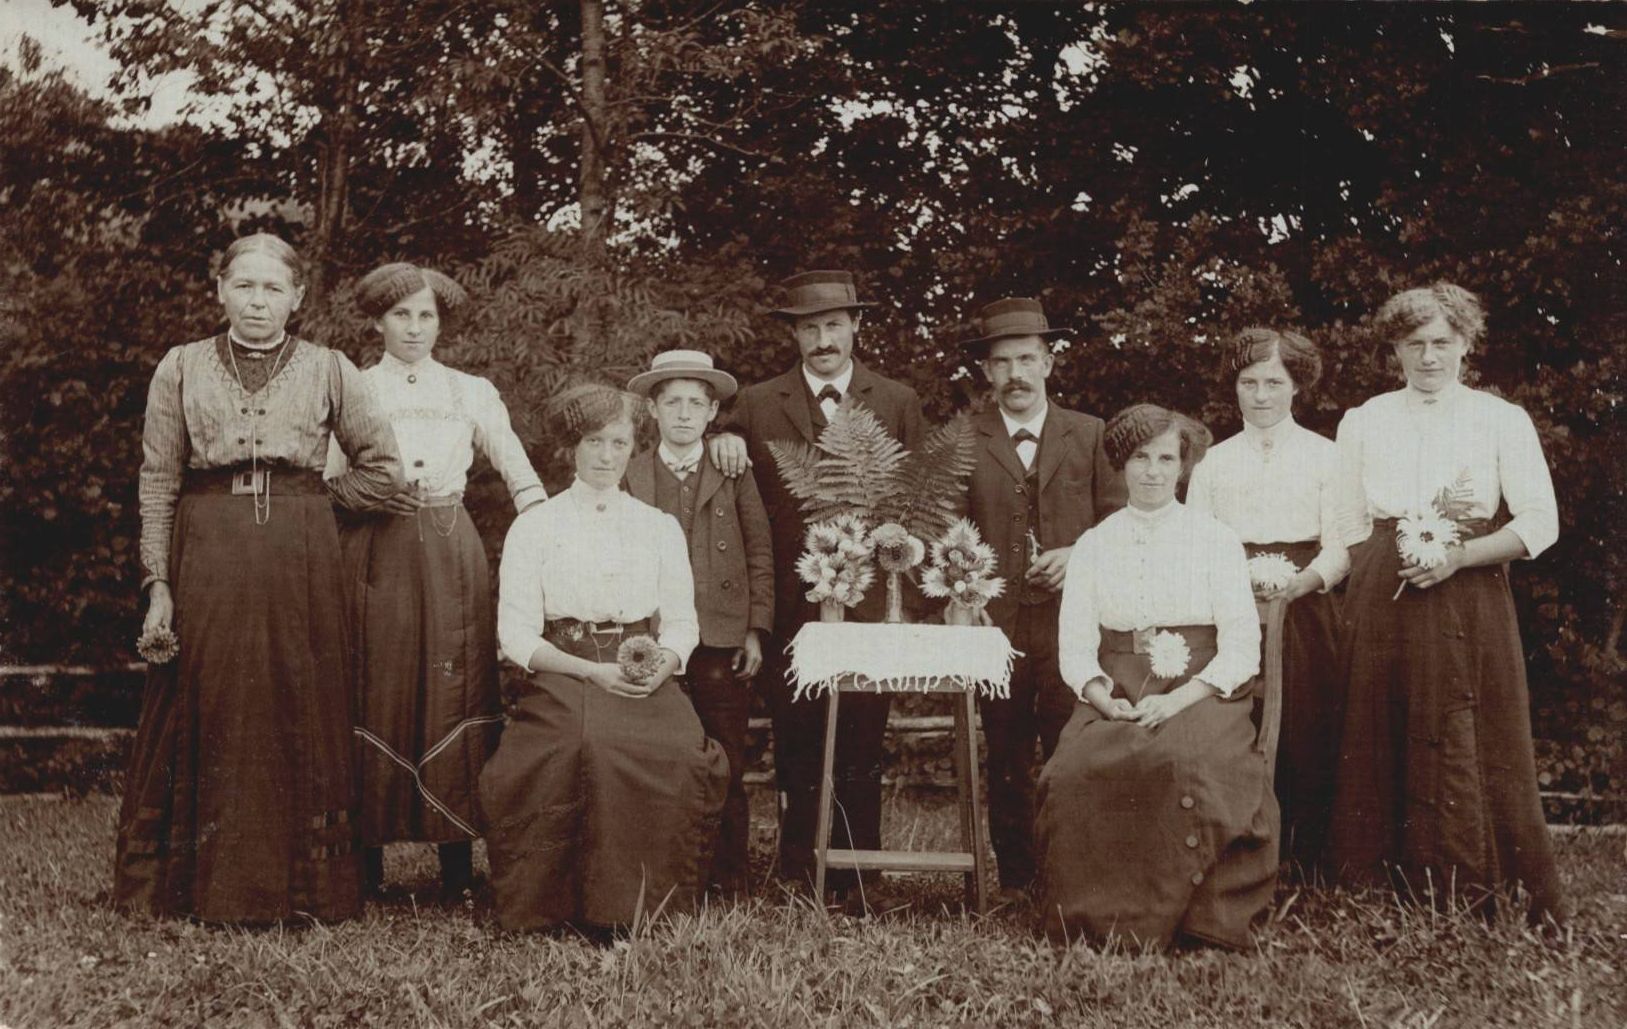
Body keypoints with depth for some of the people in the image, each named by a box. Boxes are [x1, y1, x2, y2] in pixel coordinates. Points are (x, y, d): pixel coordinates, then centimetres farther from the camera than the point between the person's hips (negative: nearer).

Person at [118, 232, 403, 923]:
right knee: (206, 717, 1)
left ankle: (303, 888, 11)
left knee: (301, 719, 2)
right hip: (205, 558, 0)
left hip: (301, 564, 0)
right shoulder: (181, 368, 8)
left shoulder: (328, 370, 8)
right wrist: (158, 582, -3)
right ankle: (203, 886, 11)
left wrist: (307, 504, 6)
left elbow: (383, 469, 10)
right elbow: (157, 482, 4)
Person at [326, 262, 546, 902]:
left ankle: (457, 861, 5)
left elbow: (522, 479, 10)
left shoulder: (472, 394, 9)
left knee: (453, 696, 0)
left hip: (452, 557, 1)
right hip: (373, 554, -1)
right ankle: (367, 858, 7)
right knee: (375, 697, 0)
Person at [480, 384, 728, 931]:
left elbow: (681, 622, 14)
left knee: (683, 757, -31)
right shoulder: (535, 526, 9)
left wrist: (662, 665, -10)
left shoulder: (660, 527, 18)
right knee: (589, 745, -36)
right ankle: (577, 902, -18)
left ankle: (646, 902, -12)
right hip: (562, 679, -2)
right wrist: (593, 670, -13)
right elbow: (516, 634, 1)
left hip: (644, 679, 2)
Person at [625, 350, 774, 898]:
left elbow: (760, 554, 8)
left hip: (723, 643, 0)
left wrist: (755, 631, 0)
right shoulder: (629, 477, 8)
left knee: (727, 767, 2)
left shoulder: (735, 474, 8)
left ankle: (731, 880, 10)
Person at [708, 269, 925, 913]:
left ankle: (858, 877, 10)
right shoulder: (756, 406, 9)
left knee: (861, 746, 2)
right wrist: (721, 441, -3)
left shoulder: (898, 403, 11)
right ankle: (799, 876, 12)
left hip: (869, 600, 0)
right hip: (791, 606, 0)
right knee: (797, 746, 3)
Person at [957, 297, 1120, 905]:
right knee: (1006, 761, 4)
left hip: (1072, 620, 0)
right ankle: (1014, 877, 12)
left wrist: (1080, 556, -7)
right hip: (995, 624, 0)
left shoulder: (1090, 436, 11)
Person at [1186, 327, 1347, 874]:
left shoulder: (1325, 456, 9)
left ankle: (1306, 866, 2)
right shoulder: (1213, 461, 16)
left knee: (1307, 742, -6)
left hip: (1305, 612, -1)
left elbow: (1340, 545, 0)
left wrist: (1306, 579, -21)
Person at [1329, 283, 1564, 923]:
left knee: (1474, 751, -4)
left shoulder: (1503, 421, 5)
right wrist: (1420, 536, -5)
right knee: (1384, 746, 2)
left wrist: (1457, 554, -12)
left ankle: (1474, 904, 4)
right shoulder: (1361, 423, 11)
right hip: (1383, 606, 2)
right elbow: (1350, 528, 9)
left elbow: (1540, 524, -1)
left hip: (1469, 602, -2)